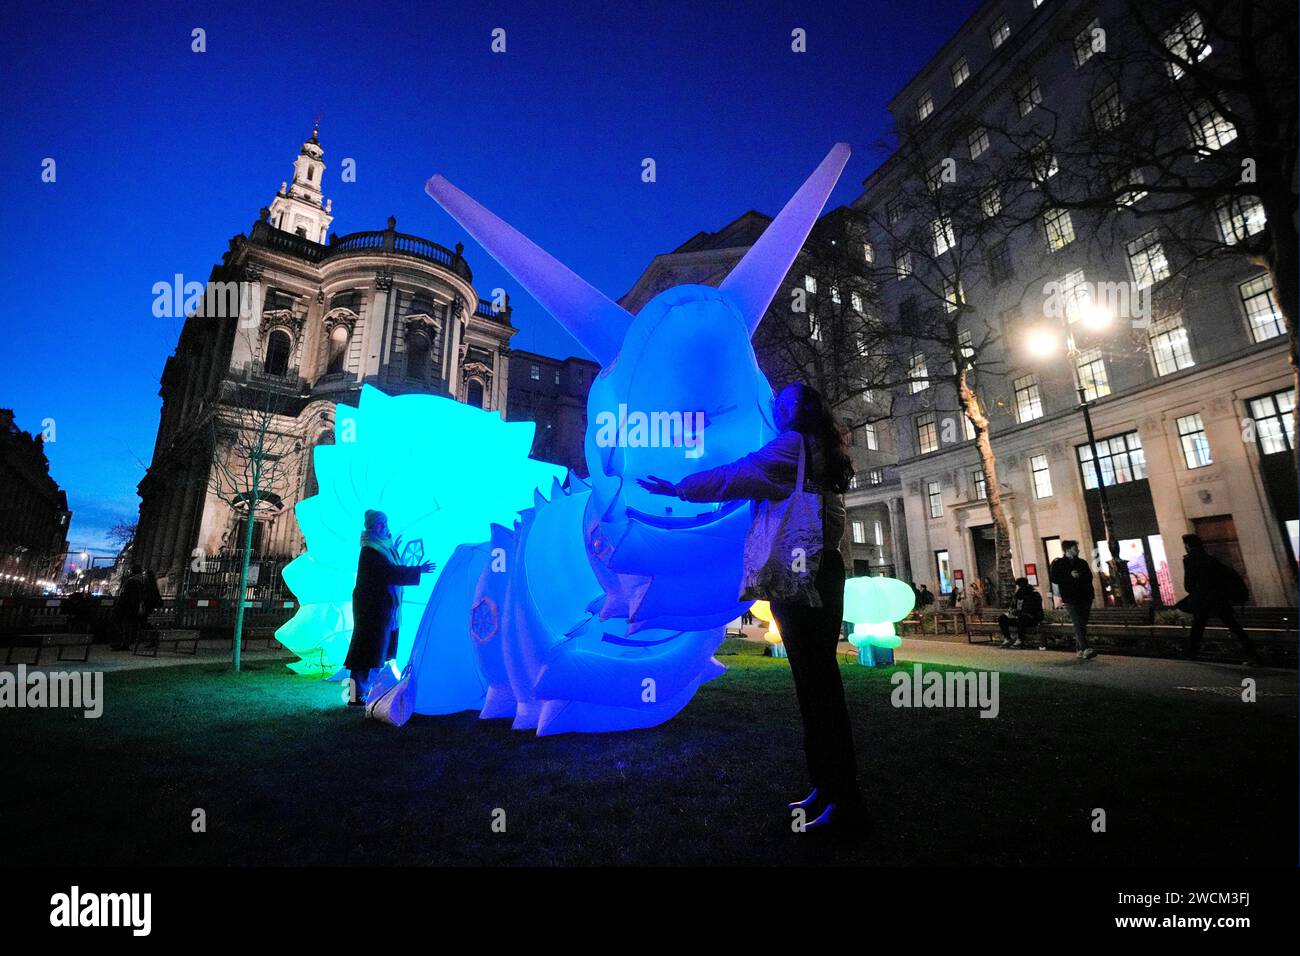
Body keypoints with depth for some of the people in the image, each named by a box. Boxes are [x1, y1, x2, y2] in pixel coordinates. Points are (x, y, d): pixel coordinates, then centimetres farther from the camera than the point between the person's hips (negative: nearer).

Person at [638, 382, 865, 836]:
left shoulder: (792, 444, -5)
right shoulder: (823, 453, 21)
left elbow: (735, 476, -8)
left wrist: (675, 488, 1)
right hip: (824, 568, 9)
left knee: (816, 680, -6)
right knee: (818, 679, 11)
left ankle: (843, 804, 2)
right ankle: (828, 789, 21)